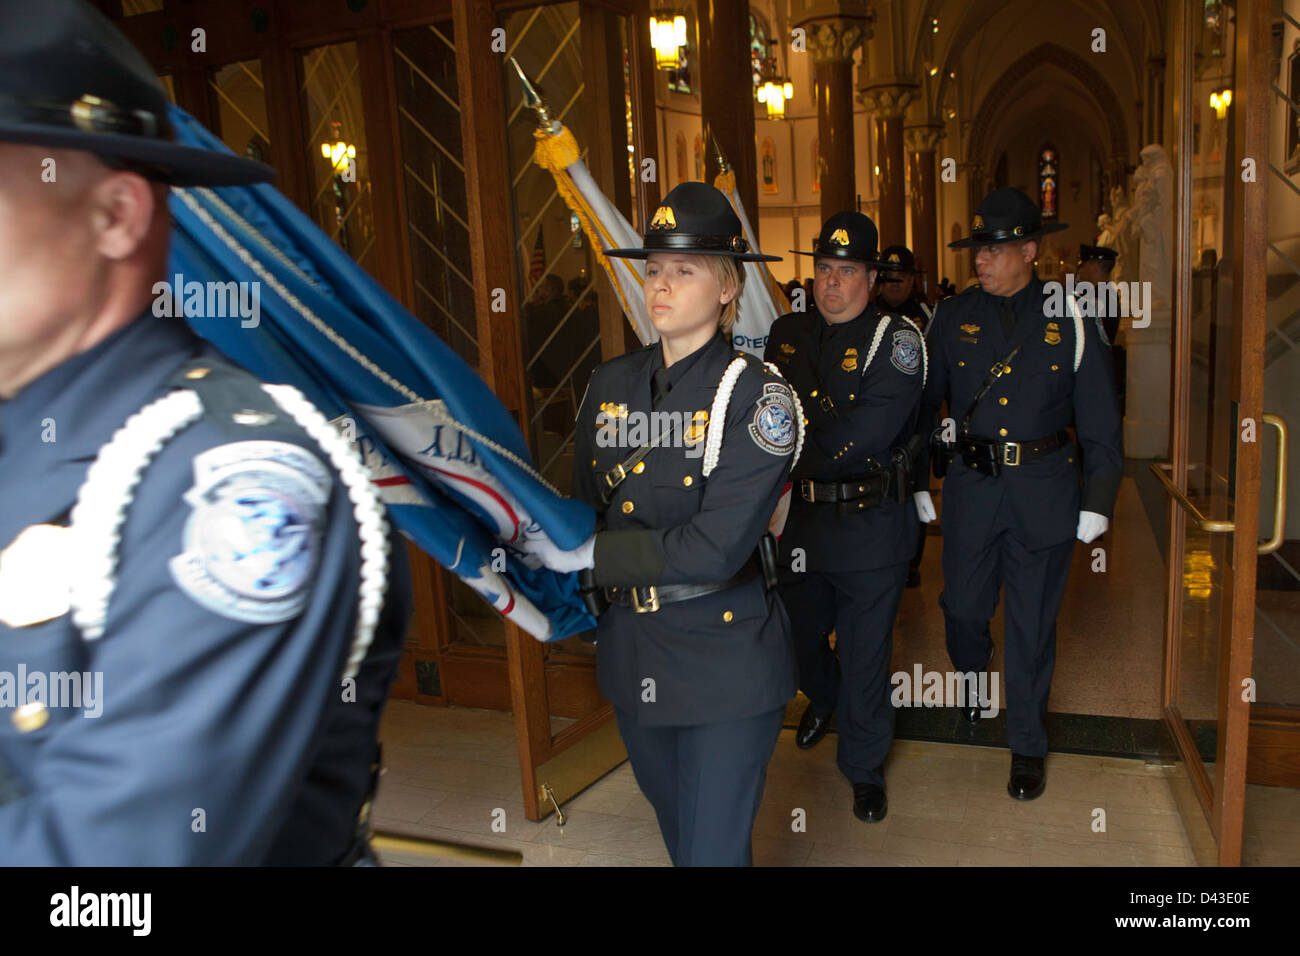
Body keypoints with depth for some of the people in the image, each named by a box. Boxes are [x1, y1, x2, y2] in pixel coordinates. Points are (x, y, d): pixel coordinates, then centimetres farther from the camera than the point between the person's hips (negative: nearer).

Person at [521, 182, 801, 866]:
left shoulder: (755, 394, -15)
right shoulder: (611, 384, 2)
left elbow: (718, 546, -22)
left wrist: (589, 554, -19)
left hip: (726, 659, -5)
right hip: (631, 653, 6)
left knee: (715, 847, 4)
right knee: (672, 824, 25)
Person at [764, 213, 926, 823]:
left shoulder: (896, 339, -11)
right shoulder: (787, 332, 6)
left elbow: (865, 435, -21)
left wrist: (792, 460, -13)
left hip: (871, 526, -5)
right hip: (799, 520, 5)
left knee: (865, 652, 6)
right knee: (801, 632, 22)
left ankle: (865, 767, 28)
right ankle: (821, 698, 55)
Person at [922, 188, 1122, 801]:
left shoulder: (1070, 322, -1)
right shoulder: (952, 318, 2)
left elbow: (1099, 421, 2)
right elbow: (921, 403, 6)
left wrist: (1098, 500, 0)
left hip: (1044, 490, -1)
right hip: (970, 484, 2)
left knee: (1032, 623, 6)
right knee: (963, 606, 10)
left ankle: (1027, 745, 23)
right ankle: (971, 676, 46)